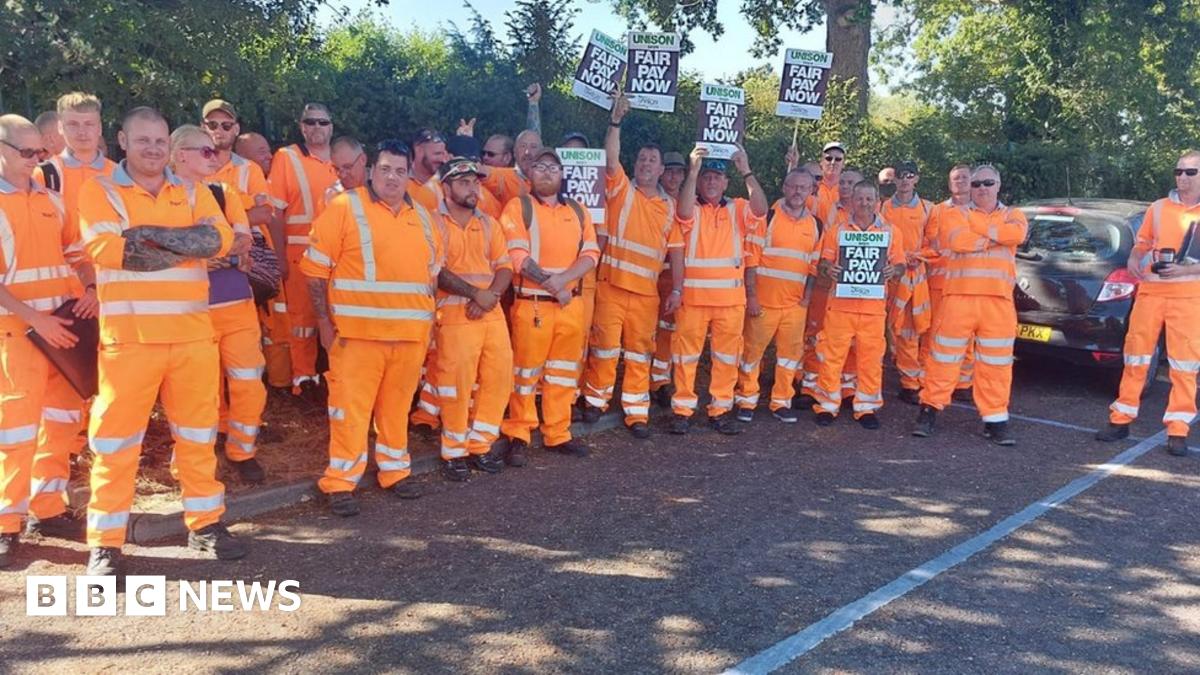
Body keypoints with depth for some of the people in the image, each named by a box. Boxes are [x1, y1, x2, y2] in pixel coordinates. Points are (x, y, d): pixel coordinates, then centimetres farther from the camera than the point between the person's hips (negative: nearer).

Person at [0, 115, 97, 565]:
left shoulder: (50, 199, 12)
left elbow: (76, 252, 18)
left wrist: (89, 289, -2)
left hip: (64, 324, 6)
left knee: (64, 418, 11)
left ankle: (47, 509, 23)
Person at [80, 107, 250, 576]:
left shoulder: (193, 192, 12)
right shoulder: (99, 191, 3)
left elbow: (218, 239, -6)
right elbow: (107, 249, -14)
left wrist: (146, 233, -13)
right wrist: (191, 246, -10)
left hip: (193, 332, 3)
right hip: (129, 335, -3)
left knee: (198, 434, 11)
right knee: (116, 438, 3)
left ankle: (205, 523, 24)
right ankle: (106, 542, 13)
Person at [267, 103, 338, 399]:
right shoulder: (286, 157, 0)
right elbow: (275, 211, -4)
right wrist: (279, 255, -11)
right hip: (300, 251, -4)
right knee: (303, 316, 2)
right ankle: (304, 379, 12)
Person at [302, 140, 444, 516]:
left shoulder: (423, 216, 14)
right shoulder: (344, 208, -3)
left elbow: (433, 272, 21)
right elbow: (316, 269, -4)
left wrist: (428, 320, 14)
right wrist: (325, 322, -8)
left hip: (411, 333, 5)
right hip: (358, 330, -5)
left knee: (397, 405, 13)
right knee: (351, 406, -2)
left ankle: (395, 472, 26)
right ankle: (340, 483, 7)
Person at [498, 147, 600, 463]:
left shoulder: (577, 211, 12)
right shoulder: (518, 207, -2)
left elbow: (590, 253, 3)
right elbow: (517, 255, -12)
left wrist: (563, 279, -14)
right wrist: (551, 284, -16)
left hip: (571, 304, 5)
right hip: (532, 303, -5)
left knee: (564, 370, 10)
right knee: (526, 371, 0)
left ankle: (557, 434, 21)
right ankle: (517, 435, 10)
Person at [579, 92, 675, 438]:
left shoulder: (669, 205, 12)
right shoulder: (622, 189, 2)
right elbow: (611, 159, -15)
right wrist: (616, 121, -24)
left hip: (647, 290, 3)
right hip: (612, 282, -3)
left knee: (640, 353, 7)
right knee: (605, 345, 2)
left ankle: (636, 412, 15)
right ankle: (596, 399, 21)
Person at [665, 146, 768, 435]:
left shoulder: (737, 209, 10)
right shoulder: (691, 210, 4)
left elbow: (761, 209, -9)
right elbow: (682, 219, -18)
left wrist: (746, 171, -14)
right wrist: (693, 170, -22)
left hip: (731, 297, 2)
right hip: (692, 296, -2)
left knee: (727, 356, 7)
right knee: (686, 354, 1)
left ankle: (720, 410, 17)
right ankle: (682, 410, 10)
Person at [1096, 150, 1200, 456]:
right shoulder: (1158, 208, 11)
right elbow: (1139, 247, 16)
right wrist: (1135, 265, -5)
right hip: (1150, 291, 2)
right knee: (1136, 356, 4)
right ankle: (1121, 419, 12)